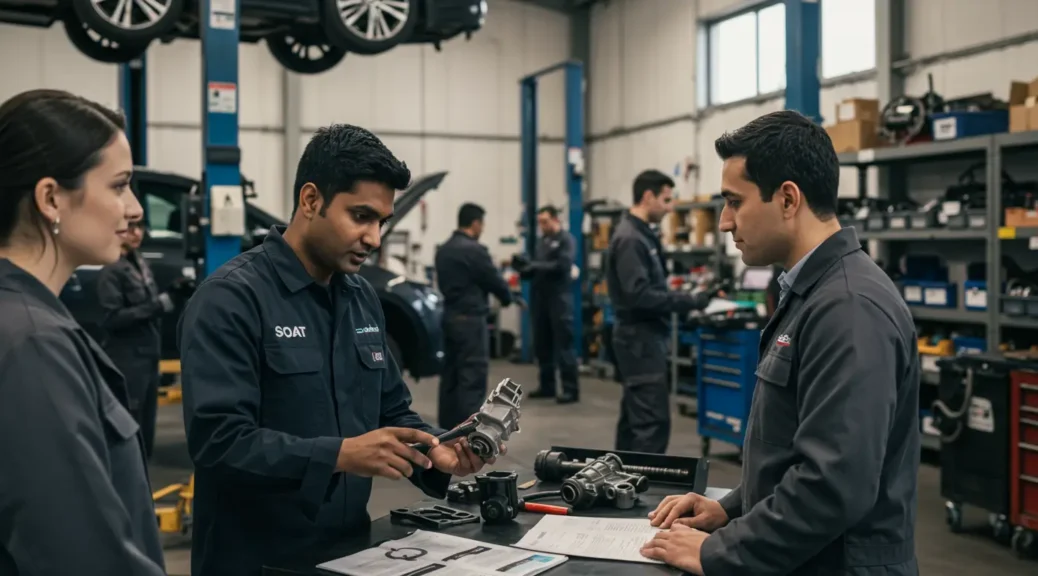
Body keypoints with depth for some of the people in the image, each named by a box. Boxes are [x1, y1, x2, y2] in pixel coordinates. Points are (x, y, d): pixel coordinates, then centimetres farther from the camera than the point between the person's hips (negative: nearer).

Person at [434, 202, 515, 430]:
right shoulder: (474, 250, -15)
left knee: (451, 375, 12)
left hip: (450, 316, 9)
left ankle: (448, 429, 18)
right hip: (470, 318, -9)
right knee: (473, 377, -7)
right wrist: (507, 298, 11)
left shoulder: (443, 250, 12)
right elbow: (494, 281, -7)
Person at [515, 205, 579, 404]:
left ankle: (571, 389, -4)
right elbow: (537, 269, 16)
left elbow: (563, 265, -17)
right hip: (540, 298, 7)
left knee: (564, 345, -6)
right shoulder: (542, 241, 18)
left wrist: (536, 265, -21)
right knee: (542, 345, 9)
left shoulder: (566, 240, -2)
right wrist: (525, 266, -6)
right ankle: (547, 386, 18)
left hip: (559, 298, -7)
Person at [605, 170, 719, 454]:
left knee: (634, 416, 14)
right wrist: (689, 301, -21)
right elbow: (639, 295, -24)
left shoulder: (642, 234, 15)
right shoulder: (629, 239, -17)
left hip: (644, 336, 10)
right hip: (640, 338, -10)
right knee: (652, 420, -10)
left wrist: (683, 298, 9)